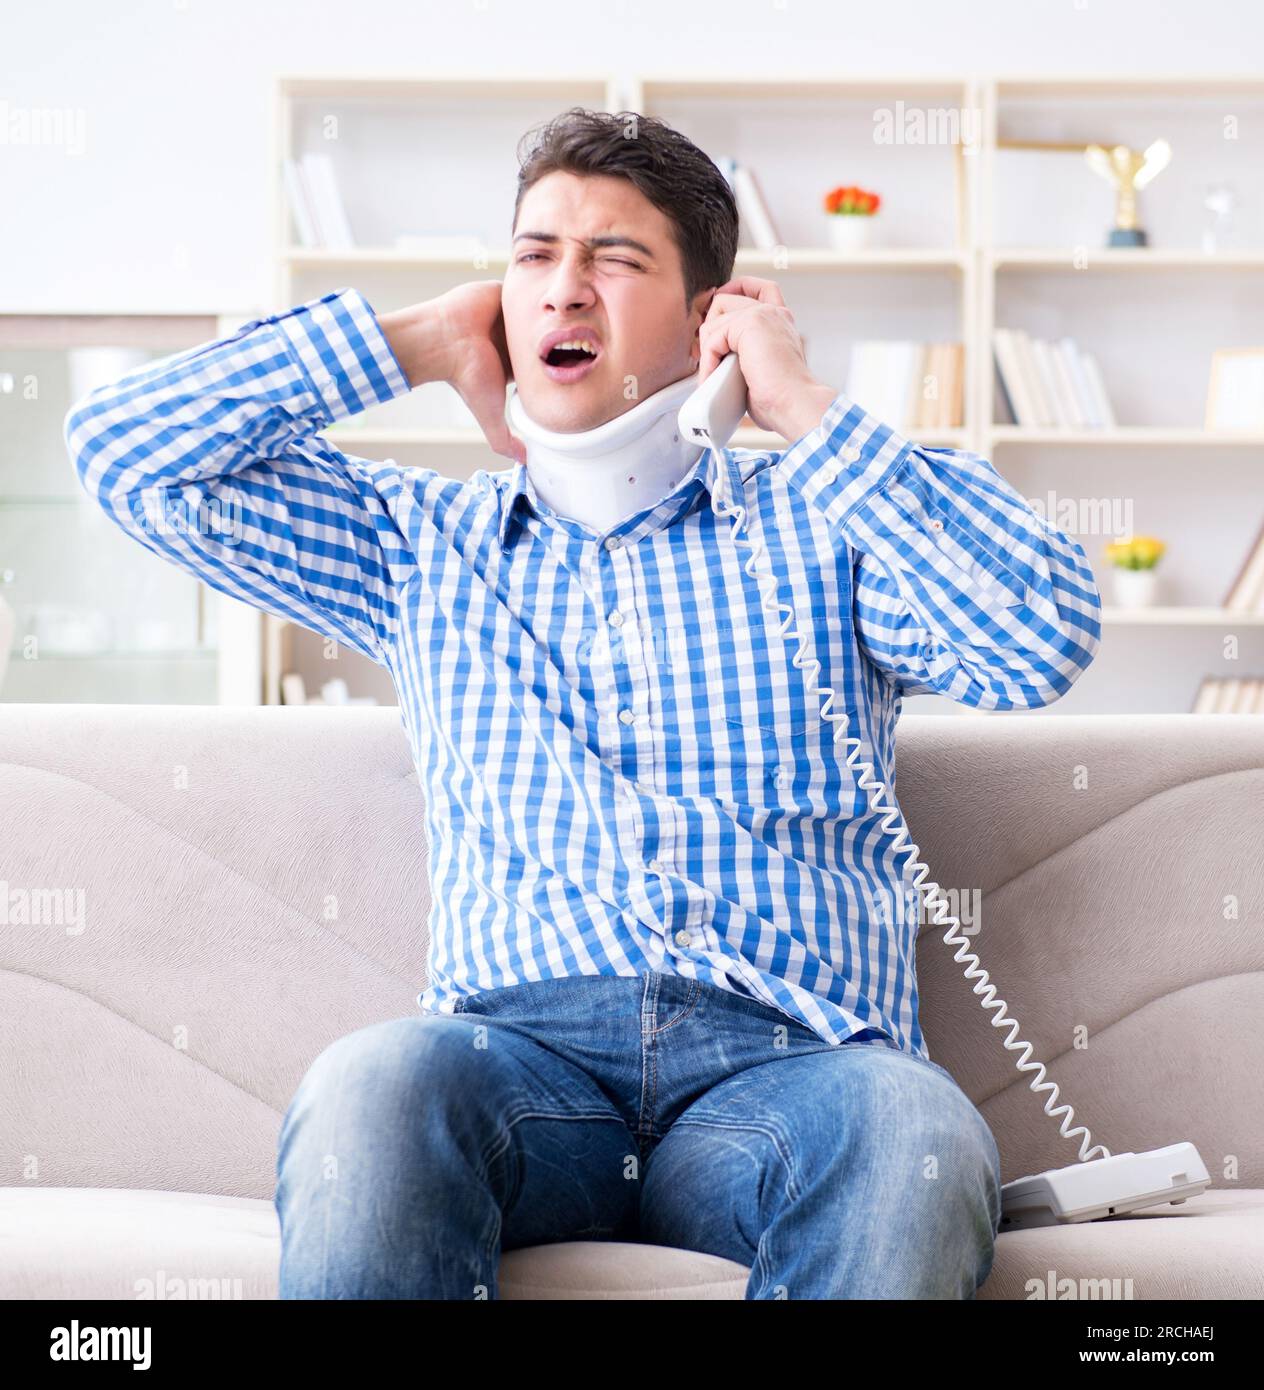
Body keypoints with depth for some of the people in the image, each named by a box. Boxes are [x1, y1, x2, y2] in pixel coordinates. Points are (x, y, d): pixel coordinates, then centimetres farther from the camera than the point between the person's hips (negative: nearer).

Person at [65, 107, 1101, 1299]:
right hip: (521, 1055, 1)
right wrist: (413, 343, 19)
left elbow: (1041, 639, 0)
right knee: (368, 1085, -36)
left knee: (916, 1130, -37)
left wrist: (808, 410, 5)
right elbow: (127, 454, 18)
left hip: (784, 1066, 0)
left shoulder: (814, 527, 19)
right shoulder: (422, 541, 25)